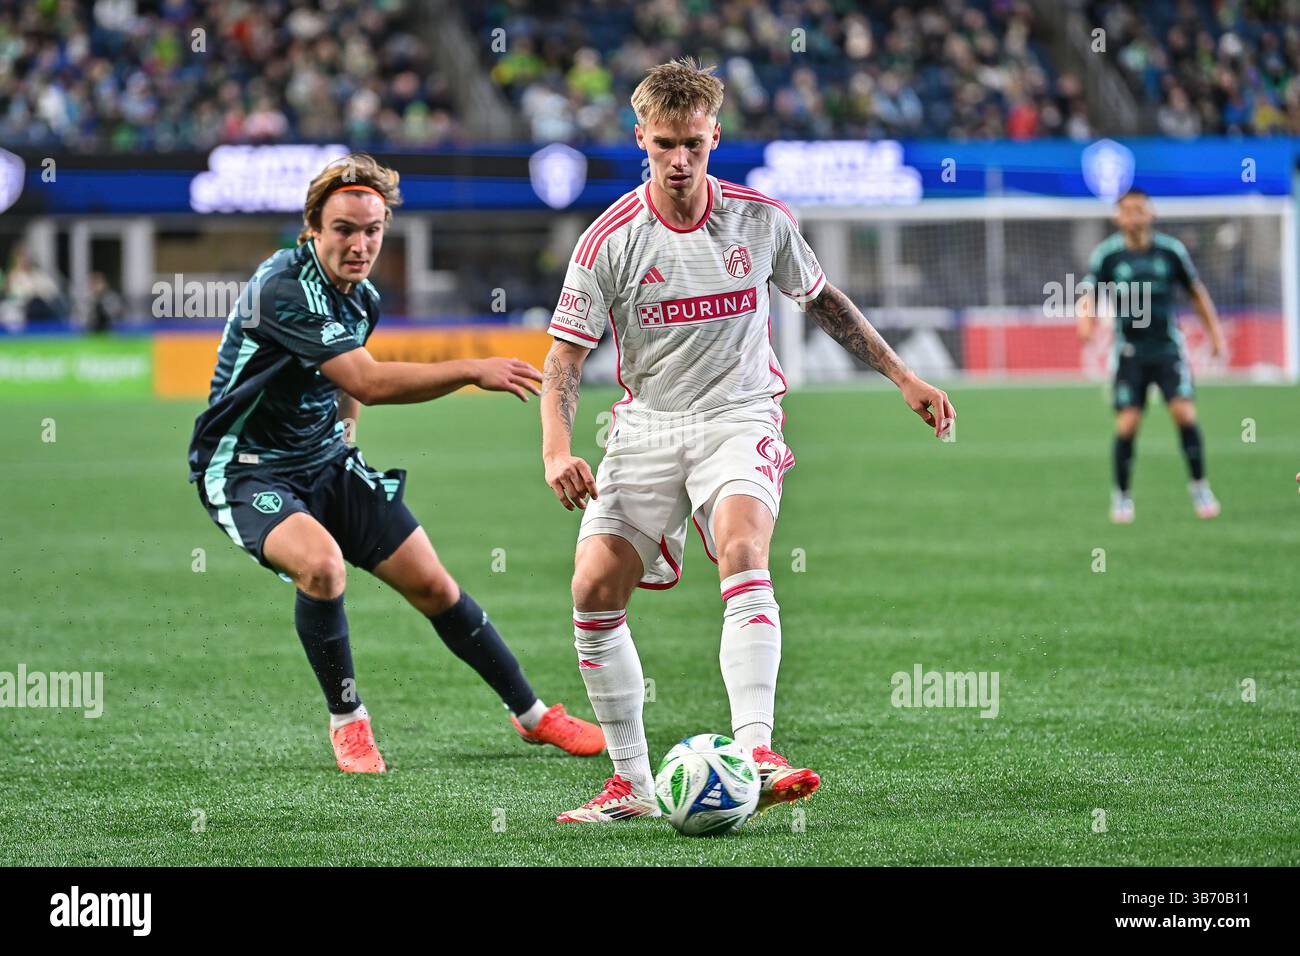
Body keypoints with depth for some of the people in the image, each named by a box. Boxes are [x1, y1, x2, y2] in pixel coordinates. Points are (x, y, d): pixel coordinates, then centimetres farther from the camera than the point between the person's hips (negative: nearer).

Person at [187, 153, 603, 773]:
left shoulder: (363, 299, 3)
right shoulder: (283, 288, -26)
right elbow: (369, 382, -32)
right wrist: (474, 370, -31)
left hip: (324, 462, 8)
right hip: (246, 470, -8)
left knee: (432, 584, 6)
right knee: (321, 562, -34)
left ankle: (532, 714, 23)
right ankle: (347, 722, -12)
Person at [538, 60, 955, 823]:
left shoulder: (761, 219, -1)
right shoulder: (610, 239, -6)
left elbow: (822, 300, 17)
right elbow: (566, 354, -3)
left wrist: (902, 377, 16)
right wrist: (557, 450, -20)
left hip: (739, 417, -1)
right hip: (647, 426, 1)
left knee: (743, 550, -30)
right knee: (595, 589, -12)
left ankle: (756, 756, -40)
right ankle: (632, 783, 3)